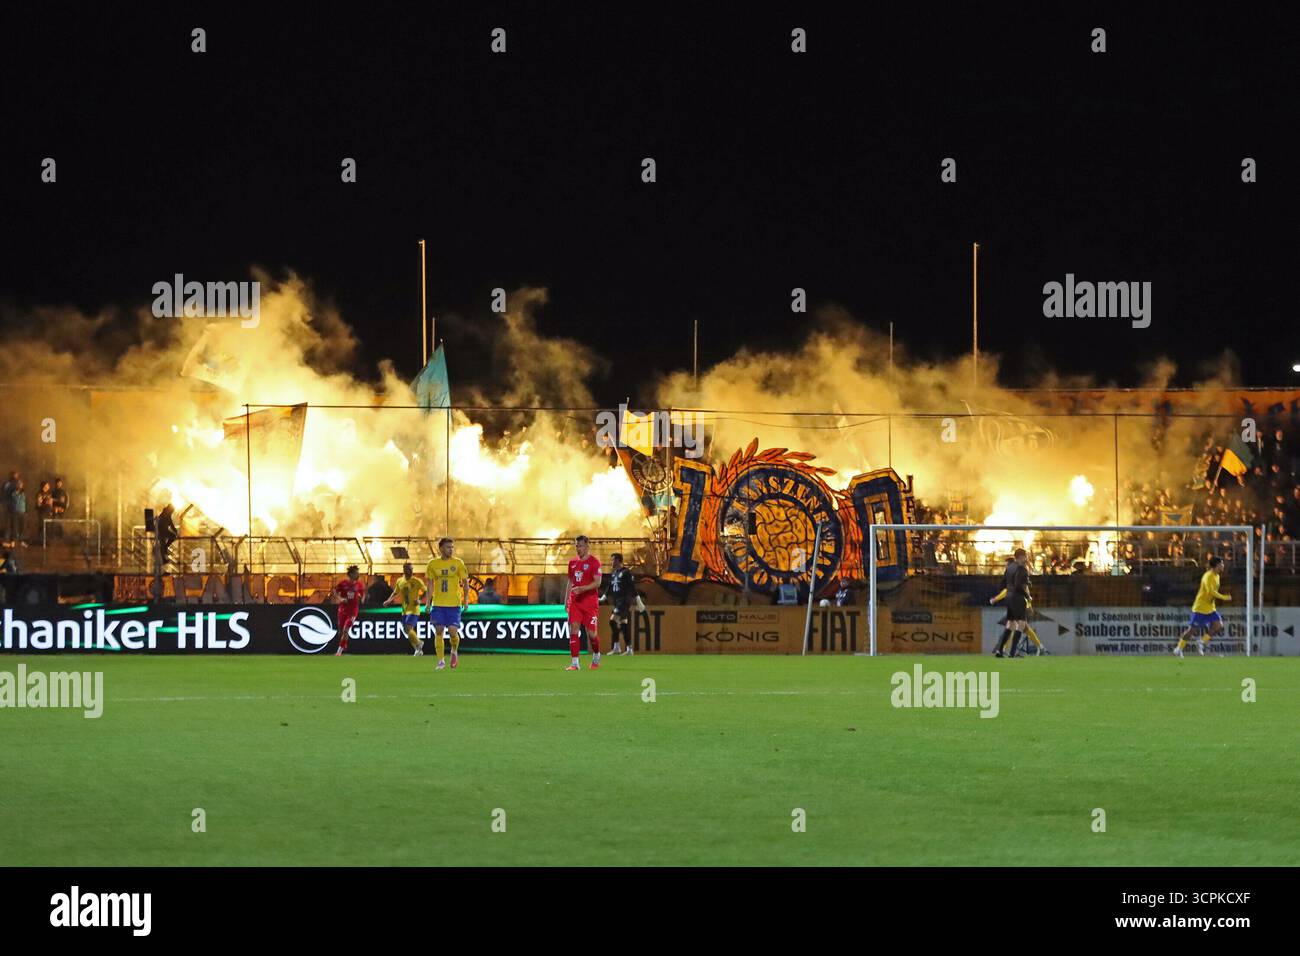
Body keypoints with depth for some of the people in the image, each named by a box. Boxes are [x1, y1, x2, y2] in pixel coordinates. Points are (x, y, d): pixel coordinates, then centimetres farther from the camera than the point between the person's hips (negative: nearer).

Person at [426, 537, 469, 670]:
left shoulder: (458, 563, 0)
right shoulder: (433, 564, 4)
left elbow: (465, 582, 6)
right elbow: (430, 584, 11)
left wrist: (466, 599, -3)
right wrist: (428, 602, 7)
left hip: (454, 604, -1)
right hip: (438, 604, 1)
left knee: (453, 631, -9)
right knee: (439, 631, -2)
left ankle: (454, 651, 22)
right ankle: (441, 661, 5)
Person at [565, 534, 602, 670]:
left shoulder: (594, 561, -5)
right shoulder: (573, 562, 13)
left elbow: (597, 582, -13)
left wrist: (582, 589, -26)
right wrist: (566, 600, 14)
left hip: (590, 600, -5)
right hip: (575, 601, 5)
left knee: (591, 632, -3)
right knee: (573, 630, -8)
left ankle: (596, 656, 26)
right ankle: (575, 663, -9)